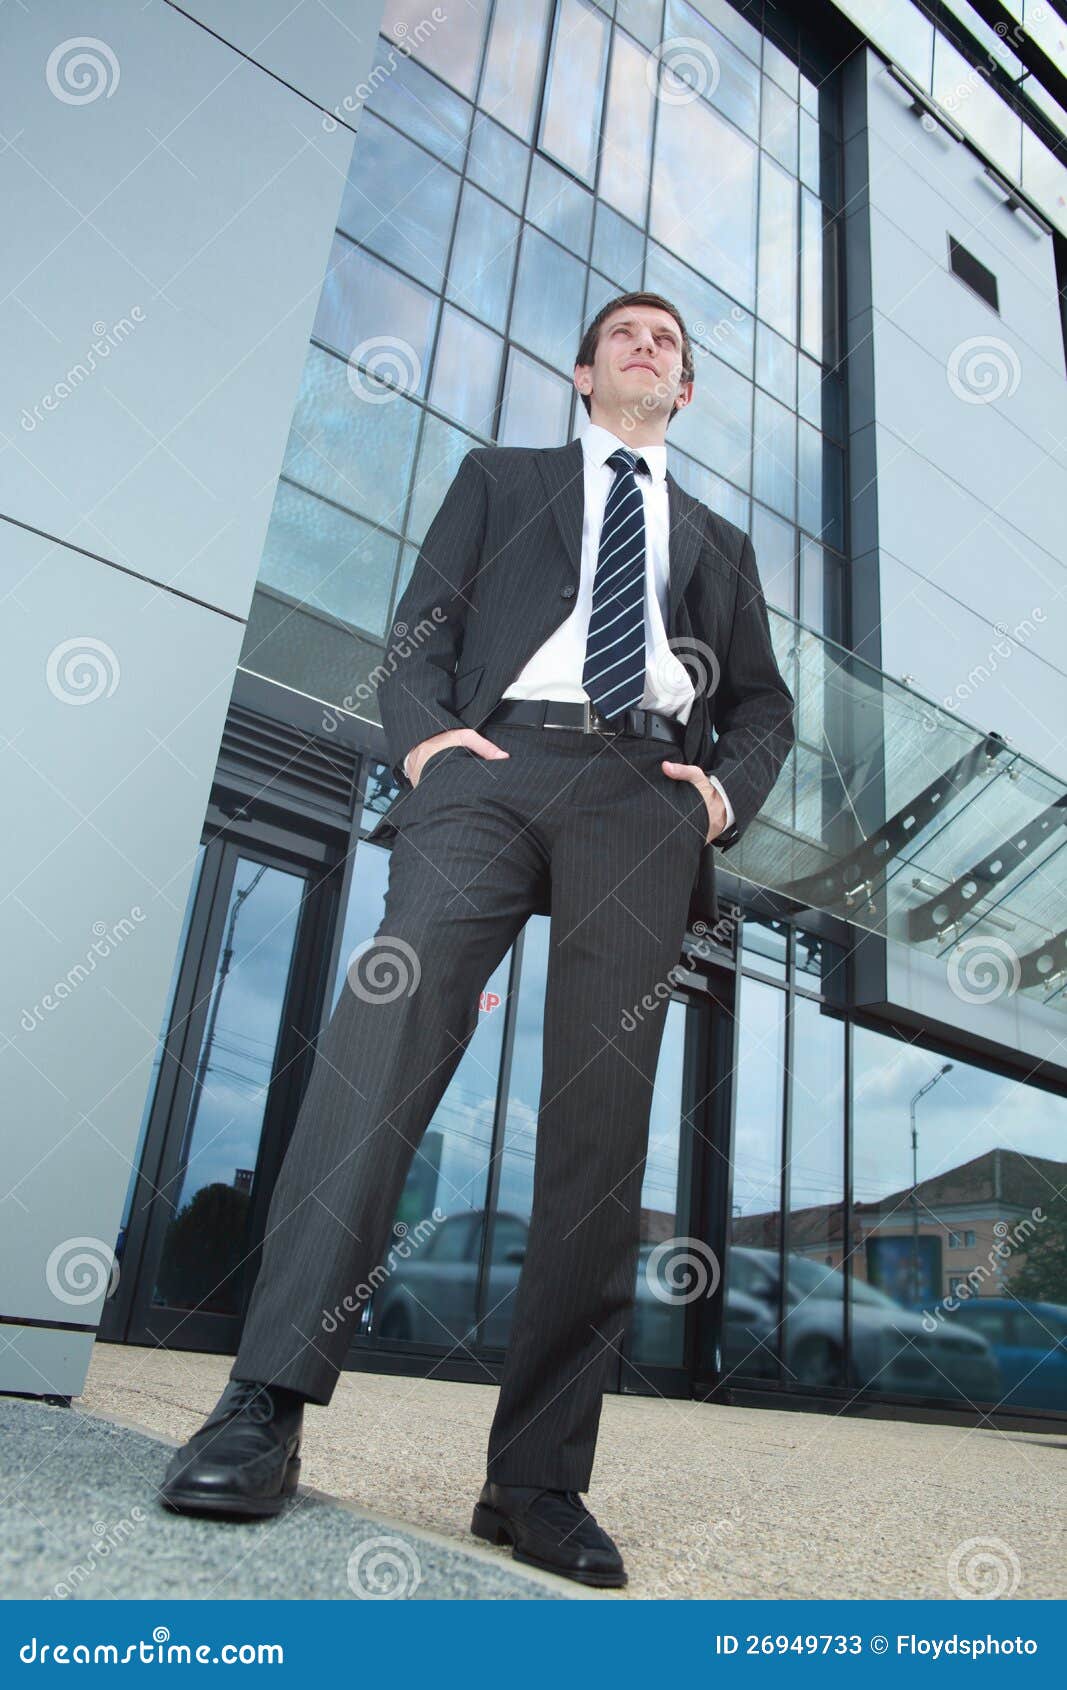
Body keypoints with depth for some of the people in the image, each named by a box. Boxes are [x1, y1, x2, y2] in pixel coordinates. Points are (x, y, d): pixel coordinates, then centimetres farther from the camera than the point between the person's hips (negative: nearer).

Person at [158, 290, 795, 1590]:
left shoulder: (717, 543, 34)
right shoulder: (498, 477, 29)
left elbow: (762, 701, 27)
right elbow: (422, 626, 15)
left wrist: (728, 789, 5)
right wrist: (423, 730, -6)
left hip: (644, 792, 2)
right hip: (495, 762, -1)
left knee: (603, 1120, -10)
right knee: (387, 1025, -24)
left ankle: (537, 1479, -6)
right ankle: (267, 1403, -22)